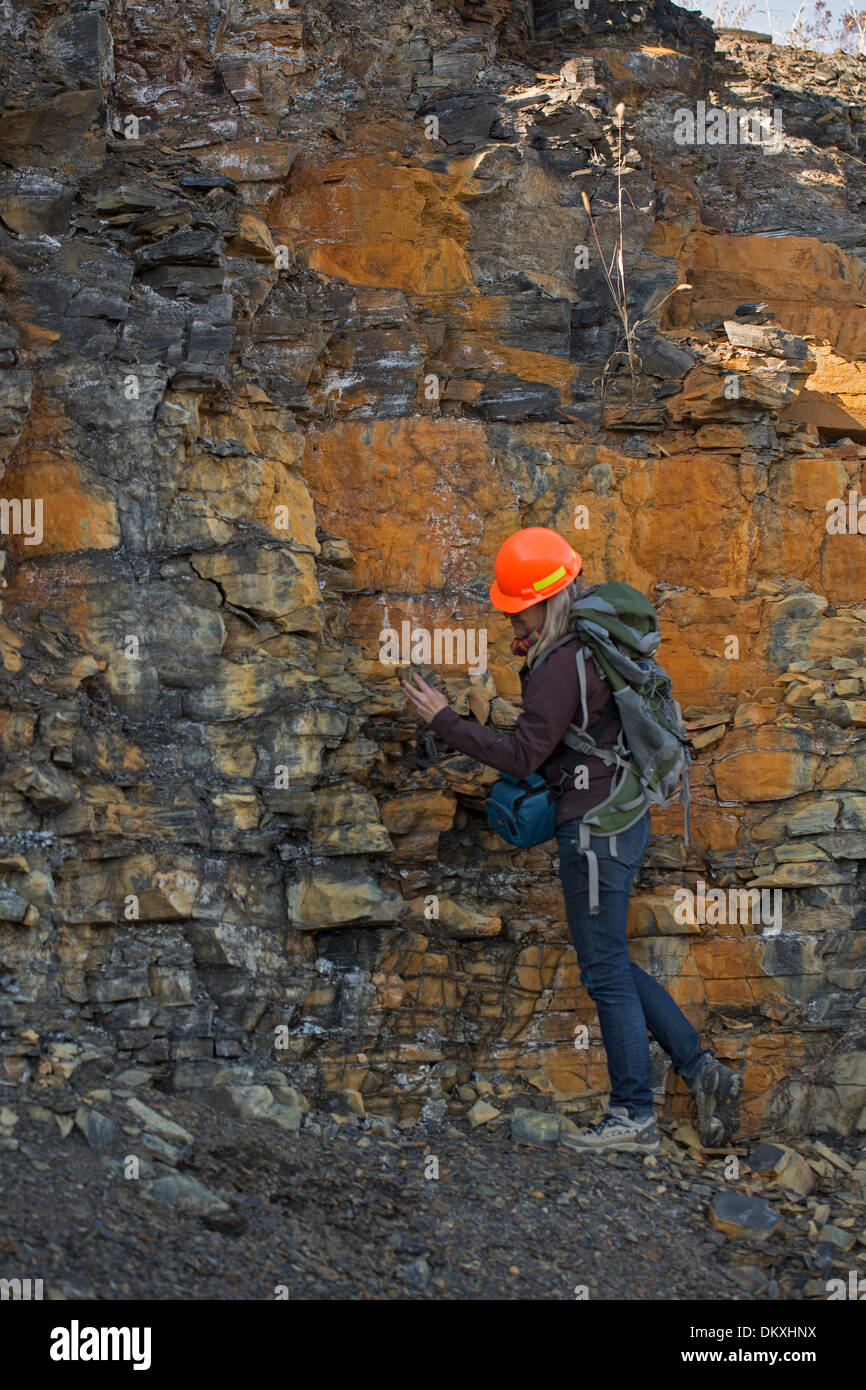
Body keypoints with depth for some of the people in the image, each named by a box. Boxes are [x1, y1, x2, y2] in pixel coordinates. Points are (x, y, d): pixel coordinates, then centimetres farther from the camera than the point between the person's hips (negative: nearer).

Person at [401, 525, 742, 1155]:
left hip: (596, 826, -10)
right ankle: (703, 1069, 16)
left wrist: (445, 719, -11)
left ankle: (634, 1117, 9)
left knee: (606, 970, -1)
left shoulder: (564, 664, -20)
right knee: (611, 963, 17)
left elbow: (521, 755, -19)